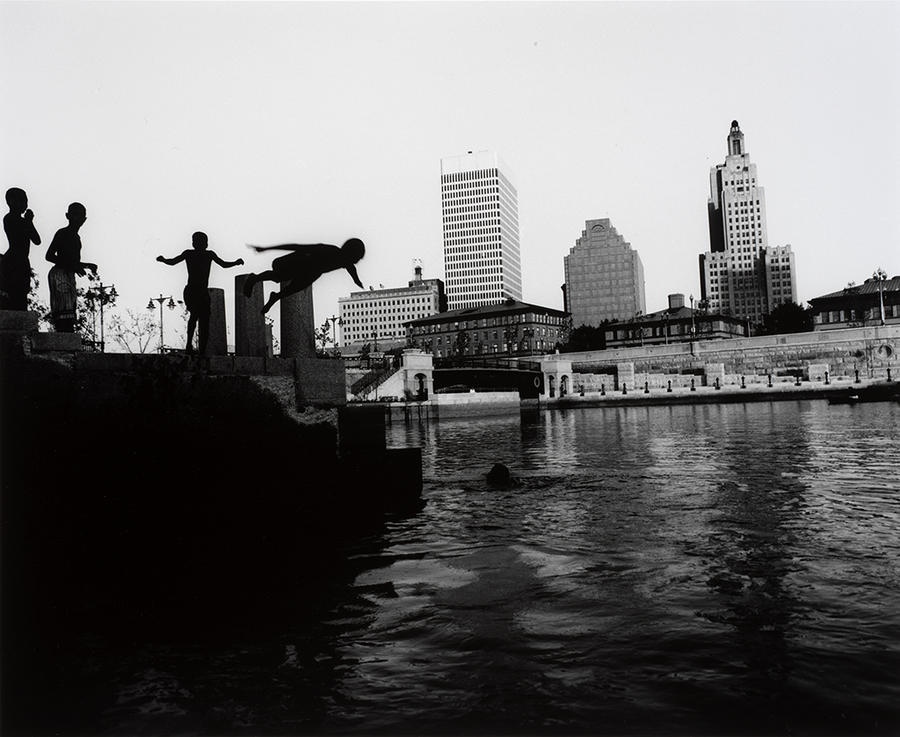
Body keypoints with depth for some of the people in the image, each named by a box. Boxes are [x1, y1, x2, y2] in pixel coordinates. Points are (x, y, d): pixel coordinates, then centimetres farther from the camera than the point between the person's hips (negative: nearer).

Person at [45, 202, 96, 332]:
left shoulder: (76, 237, 21)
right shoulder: (62, 233, -5)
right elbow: (49, 256, -12)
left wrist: (88, 265, 14)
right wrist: (72, 266, -19)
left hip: (69, 276, 9)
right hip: (59, 274, -9)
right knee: (64, 316, -19)